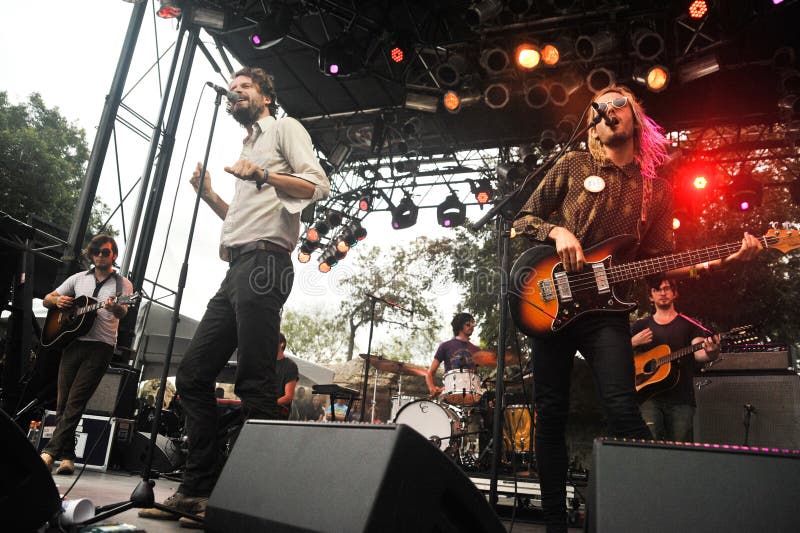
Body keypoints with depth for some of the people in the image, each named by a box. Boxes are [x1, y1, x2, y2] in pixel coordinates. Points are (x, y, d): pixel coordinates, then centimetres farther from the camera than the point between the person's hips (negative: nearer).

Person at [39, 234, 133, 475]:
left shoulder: (122, 284, 5)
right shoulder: (78, 279, 17)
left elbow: (122, 313, -12)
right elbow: (46, 300, 20)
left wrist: (113, 306, -36)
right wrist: (58, 300, -4)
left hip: (100, 347, -4)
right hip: (72, 343, 4)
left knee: (75, 402, -9)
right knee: (63, 402, 3)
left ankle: (51, 450, -7)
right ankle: (67, 456, 10)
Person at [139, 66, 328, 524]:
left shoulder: (285, 128, 9)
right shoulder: (248, 147, 33)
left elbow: (318, 185, -7)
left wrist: (263, 175, -18)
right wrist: (209, 195, 19)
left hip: (264, 263, -9)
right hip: (237, 268, 9)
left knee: (255, 381, -13)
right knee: (193, 376, 4)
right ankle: (198, 489, 9)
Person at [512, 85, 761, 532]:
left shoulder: (657, 189, 13)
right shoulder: (573, 165, 8)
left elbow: (659, 262, 10)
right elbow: (523, 219, 8)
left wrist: (720, 261, -4)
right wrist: (557, 232, -12)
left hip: (606, 307, 0)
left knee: (623, 407, -20)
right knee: (551, 415, 1)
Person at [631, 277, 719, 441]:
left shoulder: (688, 325, 10)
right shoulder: (640, 326, 13)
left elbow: (698, 353, -6)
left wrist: (710, 353, -29)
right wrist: (633, 342, -7)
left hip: (681, 400, 0)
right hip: (649, 397, 0)